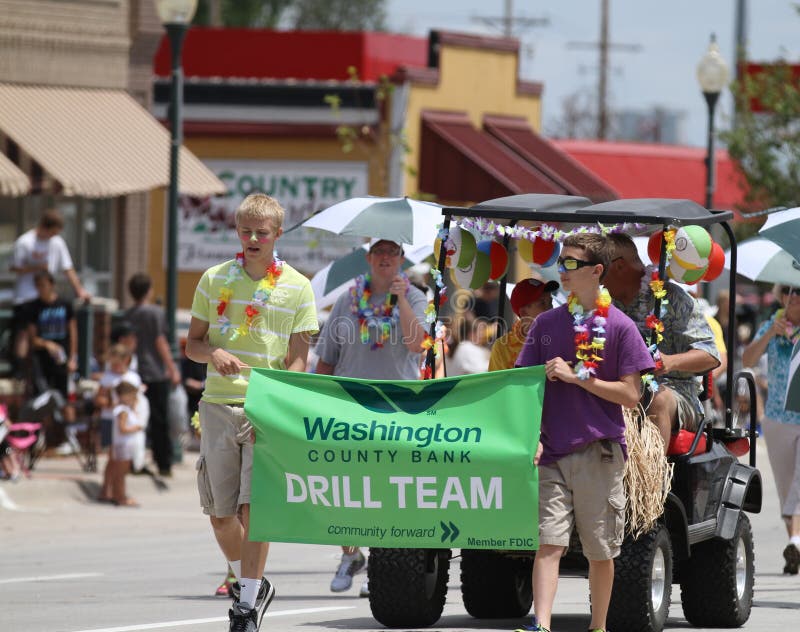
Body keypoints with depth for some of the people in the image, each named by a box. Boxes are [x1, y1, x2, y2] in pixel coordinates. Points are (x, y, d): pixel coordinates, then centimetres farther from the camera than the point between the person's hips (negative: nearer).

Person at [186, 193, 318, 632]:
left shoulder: (297, 288, 2)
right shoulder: (215, 280, 8)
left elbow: (298, 361, 0)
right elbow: (192, 344, 12)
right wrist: (214, 353, -12)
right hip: (219, 404, 3)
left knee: (254, 506, -14)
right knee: (220, 514, 6)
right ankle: (251, 584, 30)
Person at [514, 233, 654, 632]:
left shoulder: (619, 326, -2)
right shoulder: (546, 323, 9)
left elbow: (630, 396, -5)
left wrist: (576, 376, -11)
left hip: (599, 452, -2)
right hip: (553, 450, 2)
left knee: (600, 551, 6)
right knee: (548, 543, -9)